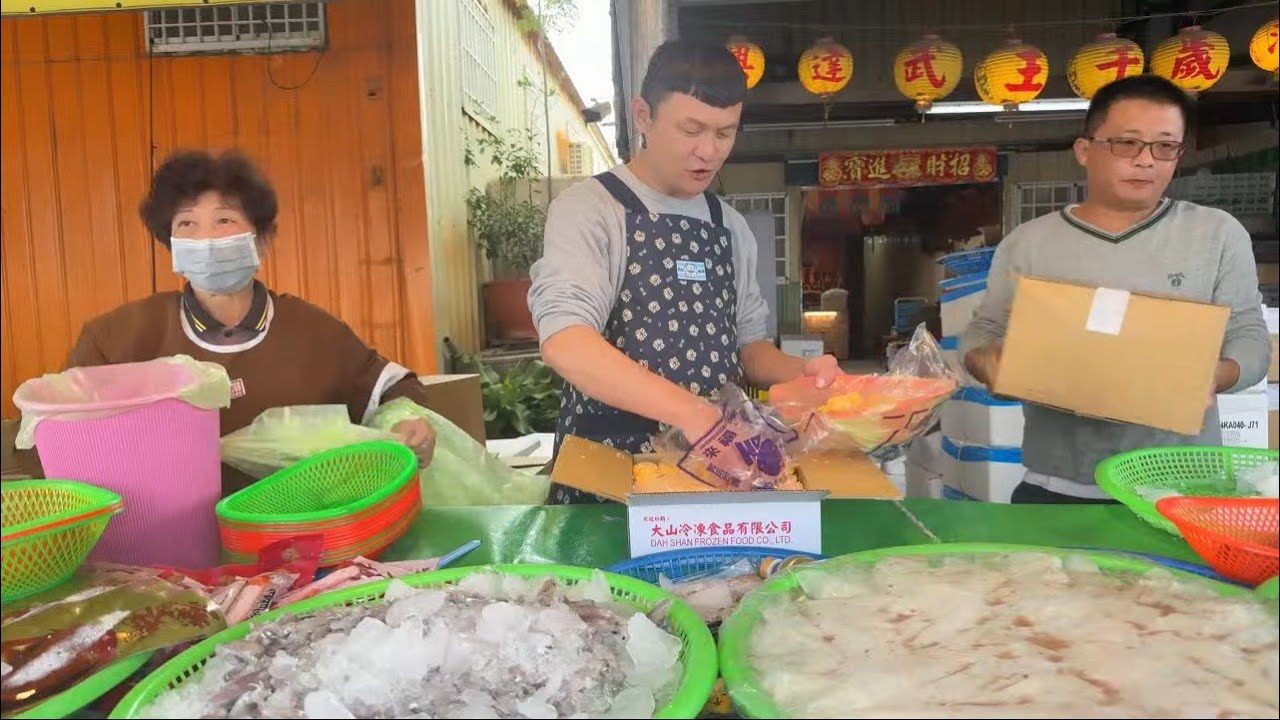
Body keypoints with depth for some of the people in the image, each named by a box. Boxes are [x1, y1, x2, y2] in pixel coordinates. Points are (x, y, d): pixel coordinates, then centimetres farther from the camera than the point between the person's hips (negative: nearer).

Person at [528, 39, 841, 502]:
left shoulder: (731, 226, 10)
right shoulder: (587, 209, -8)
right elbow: (563, 342, -23)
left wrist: (799, 373, -4)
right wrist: (692, 412, -33)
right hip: (612, 468, -4)